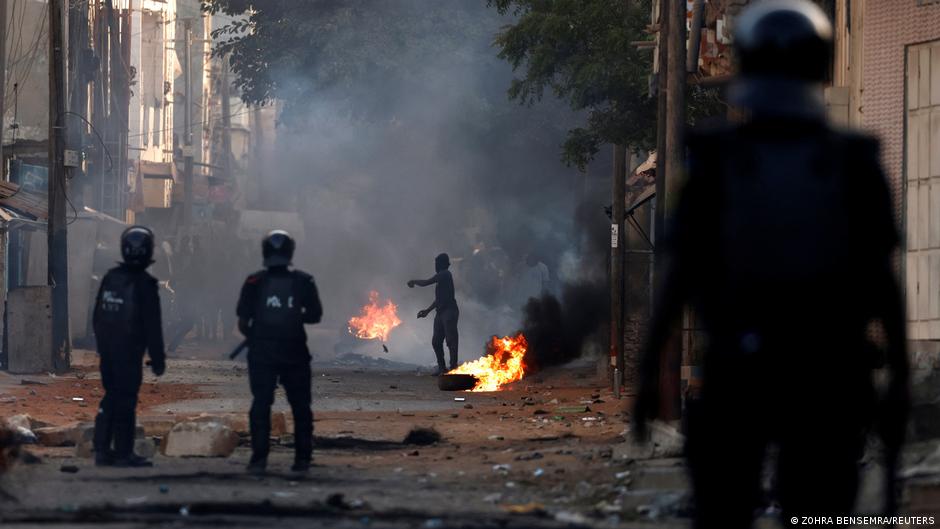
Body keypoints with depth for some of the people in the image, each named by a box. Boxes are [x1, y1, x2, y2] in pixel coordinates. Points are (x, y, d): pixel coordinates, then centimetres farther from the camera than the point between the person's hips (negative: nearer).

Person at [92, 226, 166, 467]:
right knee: (126, 401, -3)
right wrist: (158, 359, -7)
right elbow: (152, 326, -12)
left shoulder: (110, 278, 6)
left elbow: (97, 317, 14)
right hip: (130, 353, -6)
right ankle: (124, 453, -1)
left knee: (110, 397, 14)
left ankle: (102, 450, 13)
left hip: (107, 350, 6)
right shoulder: (144, 284, -14)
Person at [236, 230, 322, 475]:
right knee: (300, 406, 12)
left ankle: (259, 457, -3)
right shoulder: (303, 282, -4)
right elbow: (315, 316, 3)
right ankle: (302, 458, 12)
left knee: (260, 405, 4)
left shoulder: (254, 283, -5)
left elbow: (242, 323, -4)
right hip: (295, 353, 1)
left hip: (261, 354, -1)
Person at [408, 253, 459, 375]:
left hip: (449, 311, -10)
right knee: (436, 341, 8)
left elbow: (426, 283, -12)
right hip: (441, 313, 10)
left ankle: (453, 367, -13)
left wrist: (414, 281, 6)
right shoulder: (442, 277, 21)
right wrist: (427, 311, 28)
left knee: (451, 340, -11)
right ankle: (441, 368, 13)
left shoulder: (445, 275, -8)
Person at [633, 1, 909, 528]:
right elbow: (883, 281, -4)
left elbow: (678, 274, -4)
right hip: (826, 376, 0)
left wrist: (650, 371, 2)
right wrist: (900, 379, 3)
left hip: (737, 372, 0)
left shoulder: (716, 163, -4)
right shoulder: (853, 164, -2)